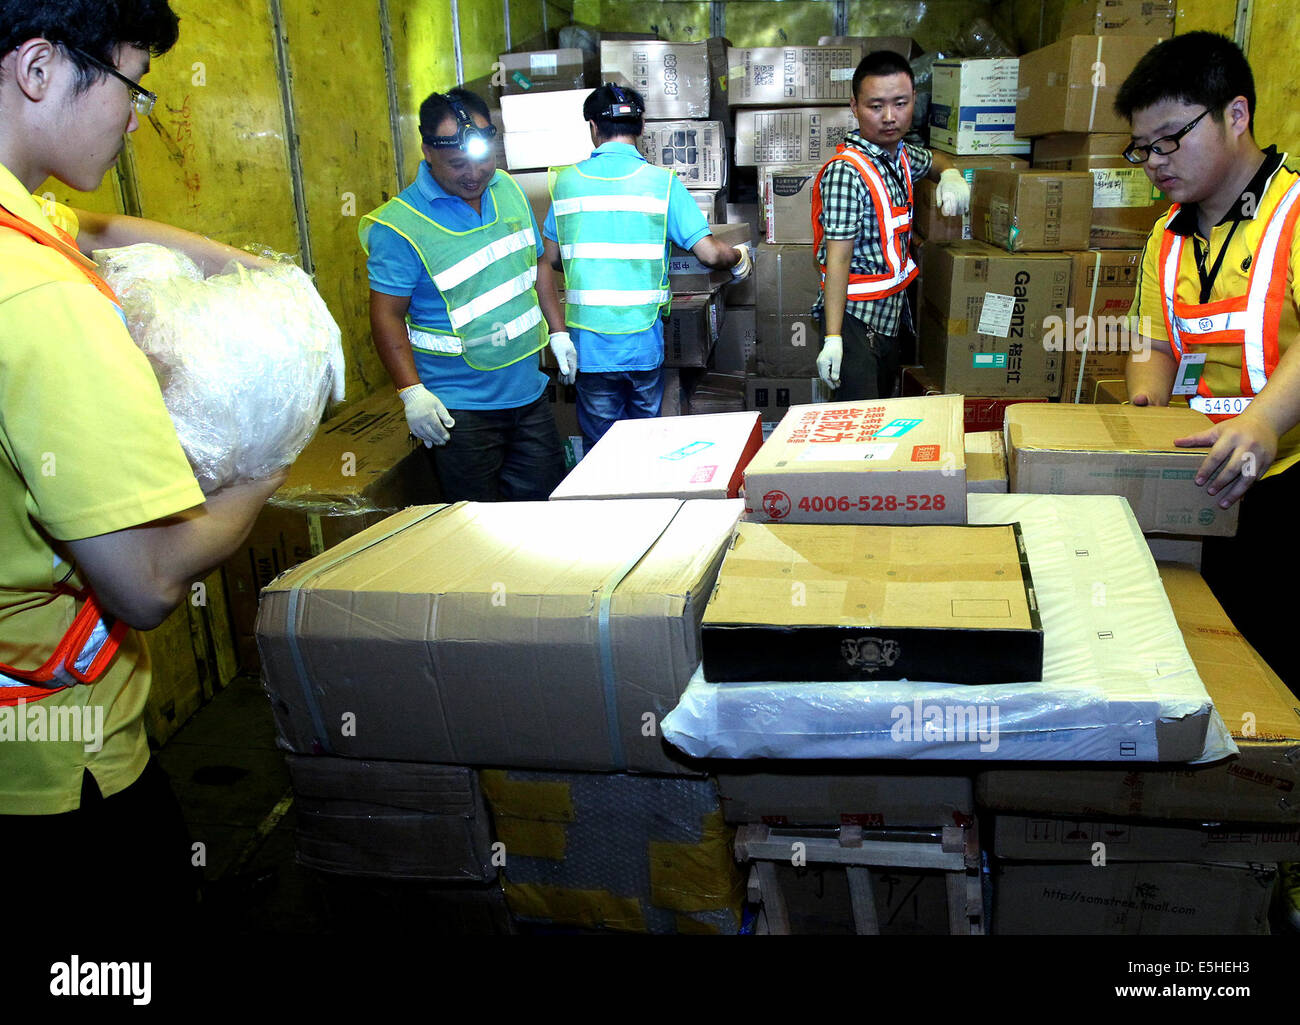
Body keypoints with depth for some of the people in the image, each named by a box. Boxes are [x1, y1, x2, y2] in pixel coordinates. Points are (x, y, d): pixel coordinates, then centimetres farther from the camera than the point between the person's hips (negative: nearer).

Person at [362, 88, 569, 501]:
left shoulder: (509, 190, 5)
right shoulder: (400, 224, -14)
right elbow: (387, 315, -13)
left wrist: (558, 331, 16)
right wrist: (412, 392, -19)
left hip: (527, 391, 6)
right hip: (459, 409, -6)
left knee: (546, 502, 13)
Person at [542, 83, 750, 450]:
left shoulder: (566, 181, 1)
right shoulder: (661, 181, -4)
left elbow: (552, 259, 10)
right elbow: (709, 254, -7)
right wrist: (739, 258, 15)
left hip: (589, 341, 1)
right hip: (642, 341, -1)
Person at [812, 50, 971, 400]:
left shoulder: (901, 154, 7)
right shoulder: (847, 171, -18)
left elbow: (933, 159, 33)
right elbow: (838, 258, -22)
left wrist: (951, 175, 7)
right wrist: (832, 339, -26)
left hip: (890, 312, 9)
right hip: (854, 316, -9)